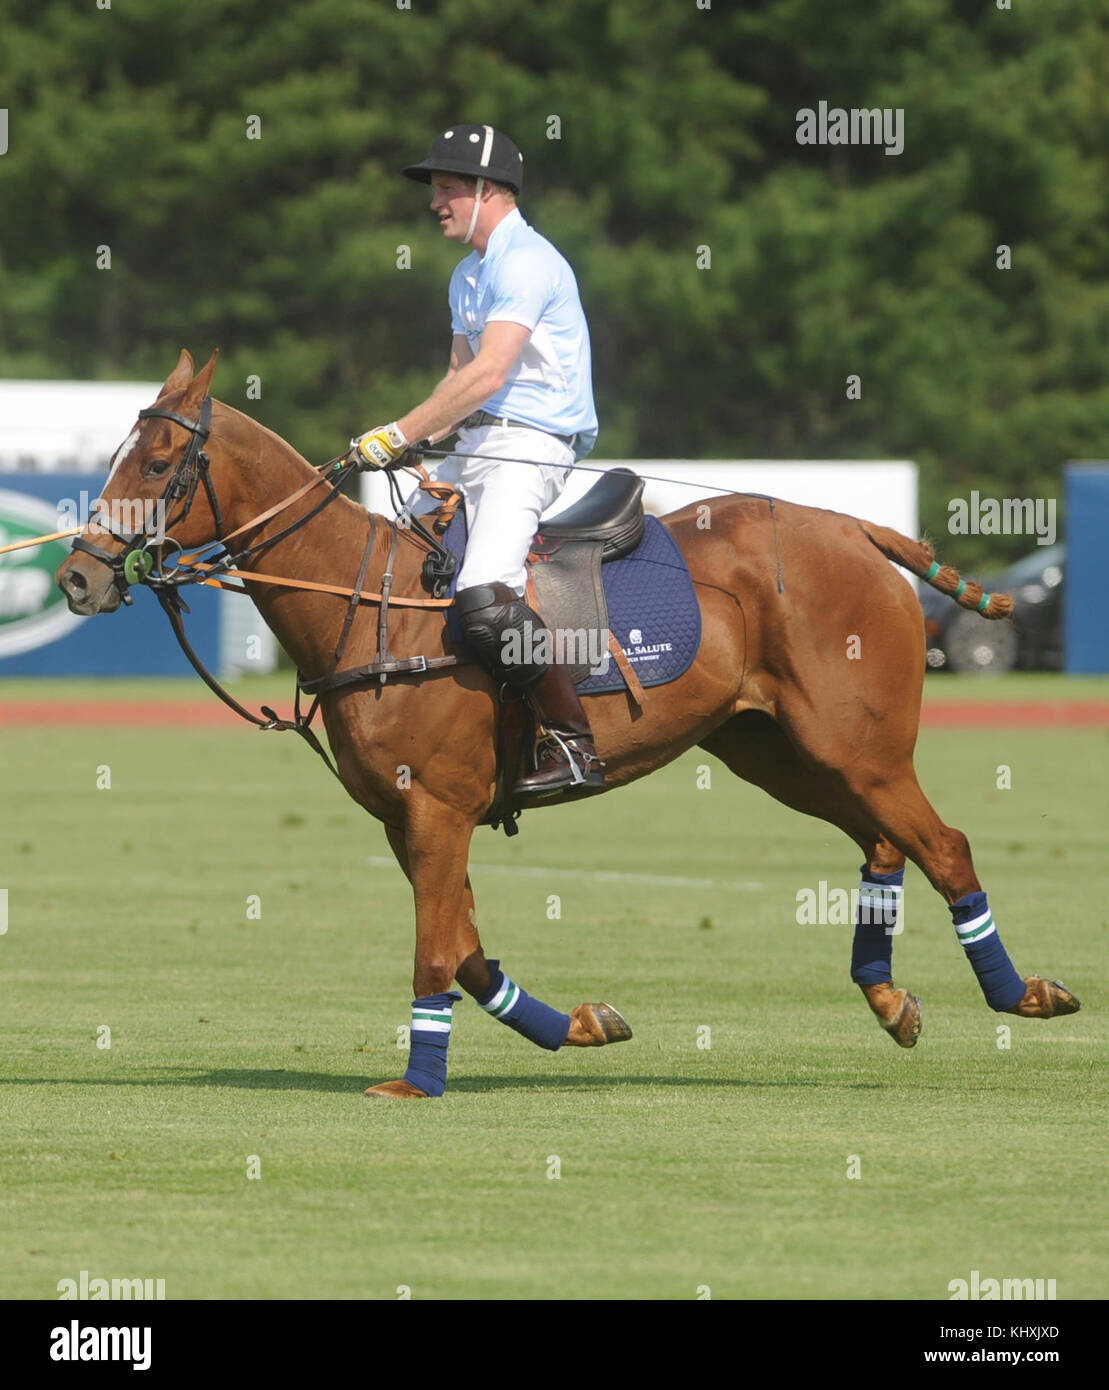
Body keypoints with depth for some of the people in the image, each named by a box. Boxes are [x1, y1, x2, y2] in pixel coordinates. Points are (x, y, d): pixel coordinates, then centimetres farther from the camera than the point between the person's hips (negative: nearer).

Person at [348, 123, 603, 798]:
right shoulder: (470, 274, 19)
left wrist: (398, 435, -21)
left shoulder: (525, 261, -14)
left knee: (484, 599, -28)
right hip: (474, 445, 11)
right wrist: (415, 441, 5)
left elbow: (488, 374, -23)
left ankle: (575, 743, -23)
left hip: (528, 447, -11)